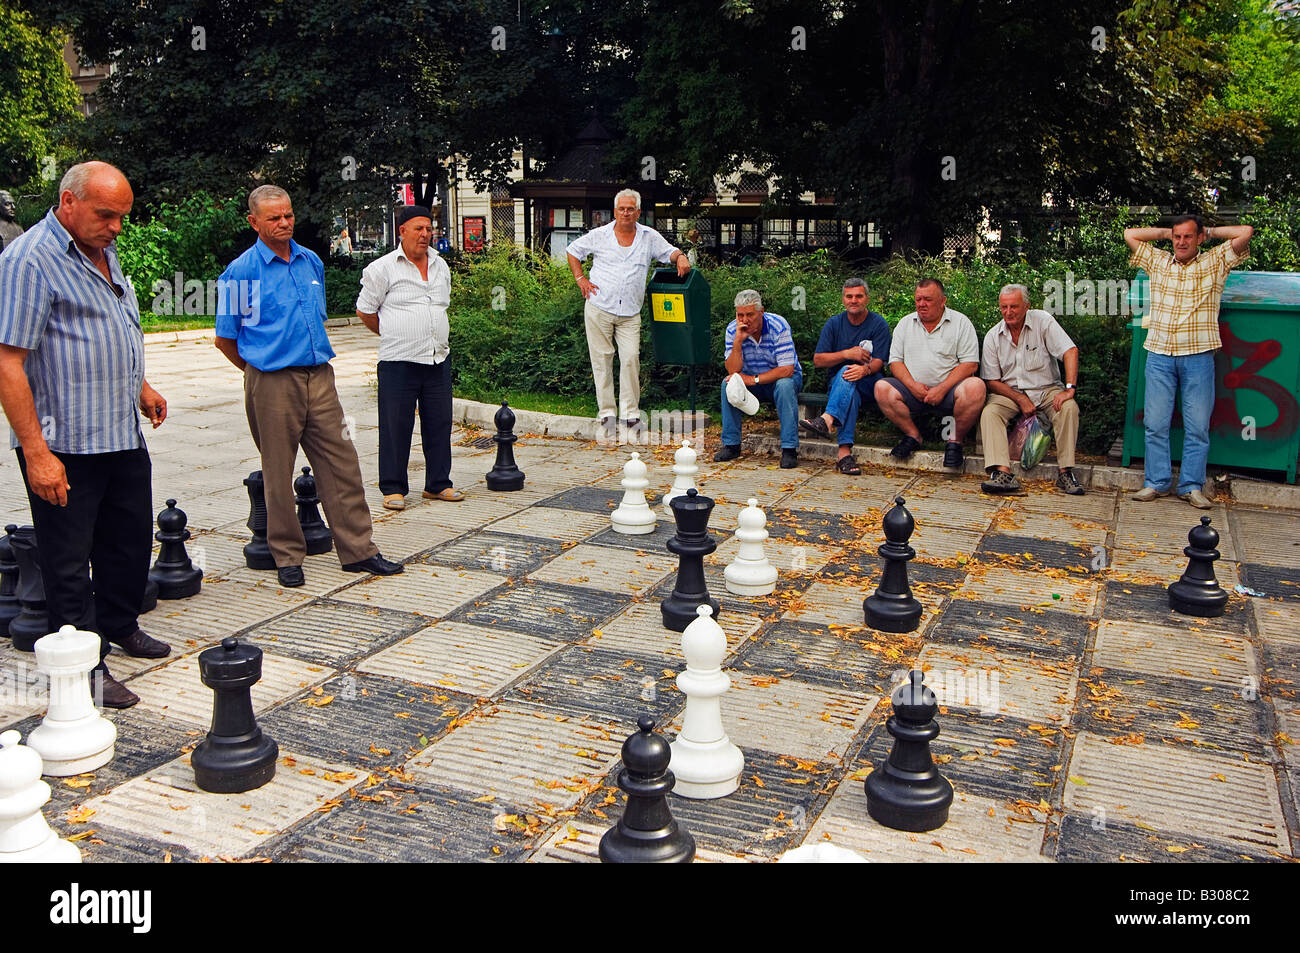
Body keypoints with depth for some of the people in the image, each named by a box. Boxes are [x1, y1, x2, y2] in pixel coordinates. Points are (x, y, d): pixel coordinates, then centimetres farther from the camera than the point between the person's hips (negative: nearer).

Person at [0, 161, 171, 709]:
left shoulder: (104, 252, 12)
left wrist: (141, 387, 23)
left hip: (124, 436, 9)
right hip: (64, 447, -9)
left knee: (131, 541, 19)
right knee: (69, 561, 2)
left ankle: (120, 627, 38)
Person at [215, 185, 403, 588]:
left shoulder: (311, 261, 12)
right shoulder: (242, 271, -4)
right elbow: (224, 339, 1)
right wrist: (260, 368, 9)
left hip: (319, 377, 5)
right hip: (272, 385, -4)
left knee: (341, 463, 3)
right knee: (278, 474, 4)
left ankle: (357, 549, 11)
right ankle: (287, 557, 17)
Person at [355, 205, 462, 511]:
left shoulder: (441, 267, 14)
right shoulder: (382, 268, -3)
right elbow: (364, 311, 3)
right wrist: (393, 336, 10)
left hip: (439, 359, 5)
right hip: (398, 362, -5)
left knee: (439, 423, 8)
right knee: (396, 426, 0)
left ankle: (438, 483, 19)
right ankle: (393, 488, 10)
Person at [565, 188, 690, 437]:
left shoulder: (650, 237, 8)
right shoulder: (599, 235, 5)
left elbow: (669, 251, 19)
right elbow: (573, 251, 16)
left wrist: (680, 257, -5)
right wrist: (580, 279, 5)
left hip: (630, 313, 1)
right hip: (599, 307, -1)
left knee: (631, 358, -9)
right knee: (602, 359, 0)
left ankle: (631, 412, -1)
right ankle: (607, 412, 8)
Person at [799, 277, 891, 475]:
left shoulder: (878, 324, 2)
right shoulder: (834, 324, 9)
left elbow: (878, 362, -7)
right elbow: (818, 360, 2)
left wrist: (865, 369, -31)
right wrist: (847, 353, -12)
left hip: (870, 386, -1)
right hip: (838, 383, 1)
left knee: (848, 373, -35)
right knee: (851, 393, -36)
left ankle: (827, 419, -54)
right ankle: (845, 452, -51)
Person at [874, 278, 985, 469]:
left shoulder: (961, 322, 4)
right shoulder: (905, 323, 14)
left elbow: (970, 364, -4)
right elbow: (895, 361, 9)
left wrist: (942, 389, -17)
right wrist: (913, 385, -11)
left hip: (948, 391, -3)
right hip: (913, 391, 3)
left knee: (975, 387, -33)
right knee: (881, 387, -24)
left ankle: (955, 439, -13)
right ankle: (913, 435, -8)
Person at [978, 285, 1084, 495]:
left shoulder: (1042, 320, -8)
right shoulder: (993, 336, -2)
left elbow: (1070, 351, -16)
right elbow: (991, 381, -1)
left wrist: (1070, 389, -28)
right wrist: (1020, 399, -14)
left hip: (1046, 389, -1)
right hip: (1010, 392, 1)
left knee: (1068, 407, -30)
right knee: (989, 412, -28)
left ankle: (1066, 472, -24)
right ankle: (1003, 473, -41)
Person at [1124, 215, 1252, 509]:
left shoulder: (1215, 262, 8)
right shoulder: (1157, 261, 13)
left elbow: (1246, 232, -1)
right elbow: (1130, 234, 16)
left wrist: (1210, 231, 11)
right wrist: (1166, 232, 16)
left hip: (1198, 356, -1)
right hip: (1159, 355, 2)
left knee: (1197, 425, 0)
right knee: (1155, 422, 0)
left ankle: (1192, 486, 7)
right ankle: (1156, 482, 9)